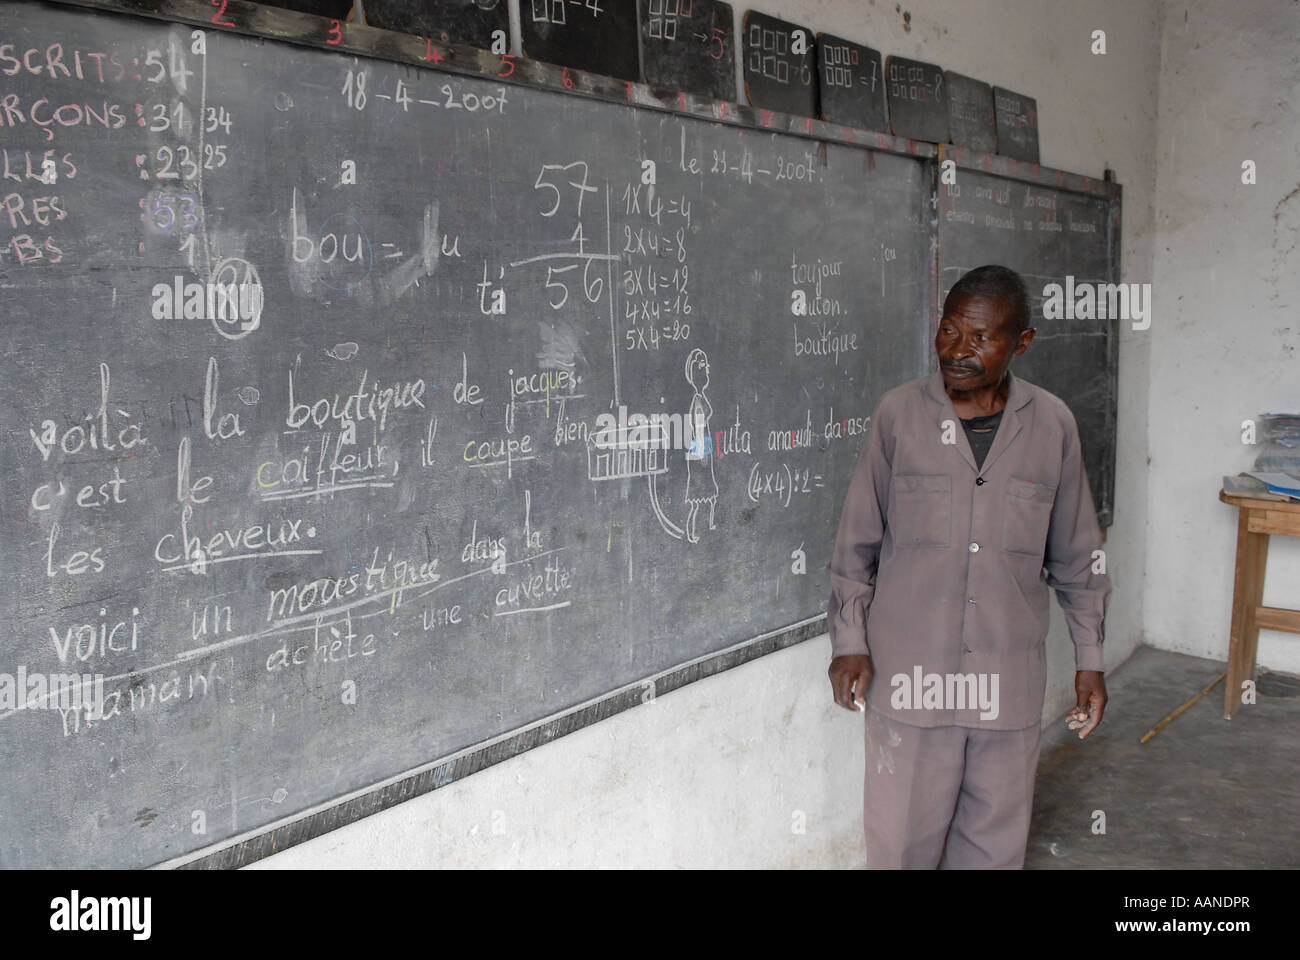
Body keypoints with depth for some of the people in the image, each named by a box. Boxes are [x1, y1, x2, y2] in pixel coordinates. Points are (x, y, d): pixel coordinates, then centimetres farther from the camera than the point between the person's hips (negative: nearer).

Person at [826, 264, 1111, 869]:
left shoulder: (1052, 424, 0)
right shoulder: (898, 413, -5)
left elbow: (1076, 554, 8)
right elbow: (857, 540, 1)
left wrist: (1089, 657, 8)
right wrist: (849, 641, -2)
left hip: (1009, 678, 2)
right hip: (909, 671, -1)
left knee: (995, 840, 14)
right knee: (903, 835, 7)